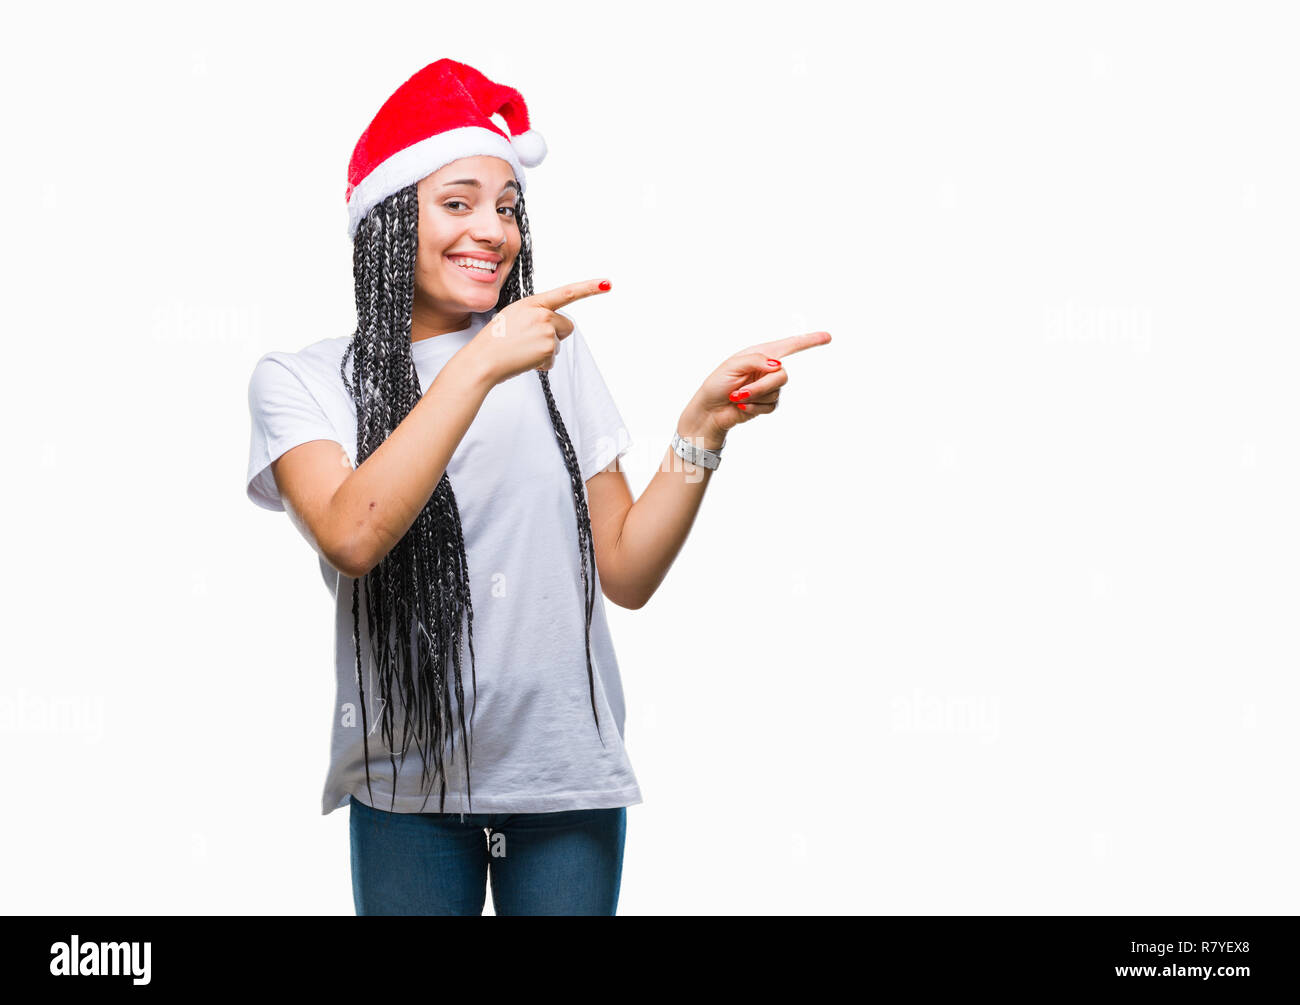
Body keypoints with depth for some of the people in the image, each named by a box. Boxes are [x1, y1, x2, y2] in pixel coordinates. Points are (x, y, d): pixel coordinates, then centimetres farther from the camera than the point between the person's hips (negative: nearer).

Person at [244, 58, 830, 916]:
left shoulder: (555, 358, 5)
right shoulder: (301, 381, -2)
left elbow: (626, 572, 2)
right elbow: (352, 538, -21)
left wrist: (704, 424, -9)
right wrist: (480, 366, -22)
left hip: (567, 776, 2)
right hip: (407, 786, -2)